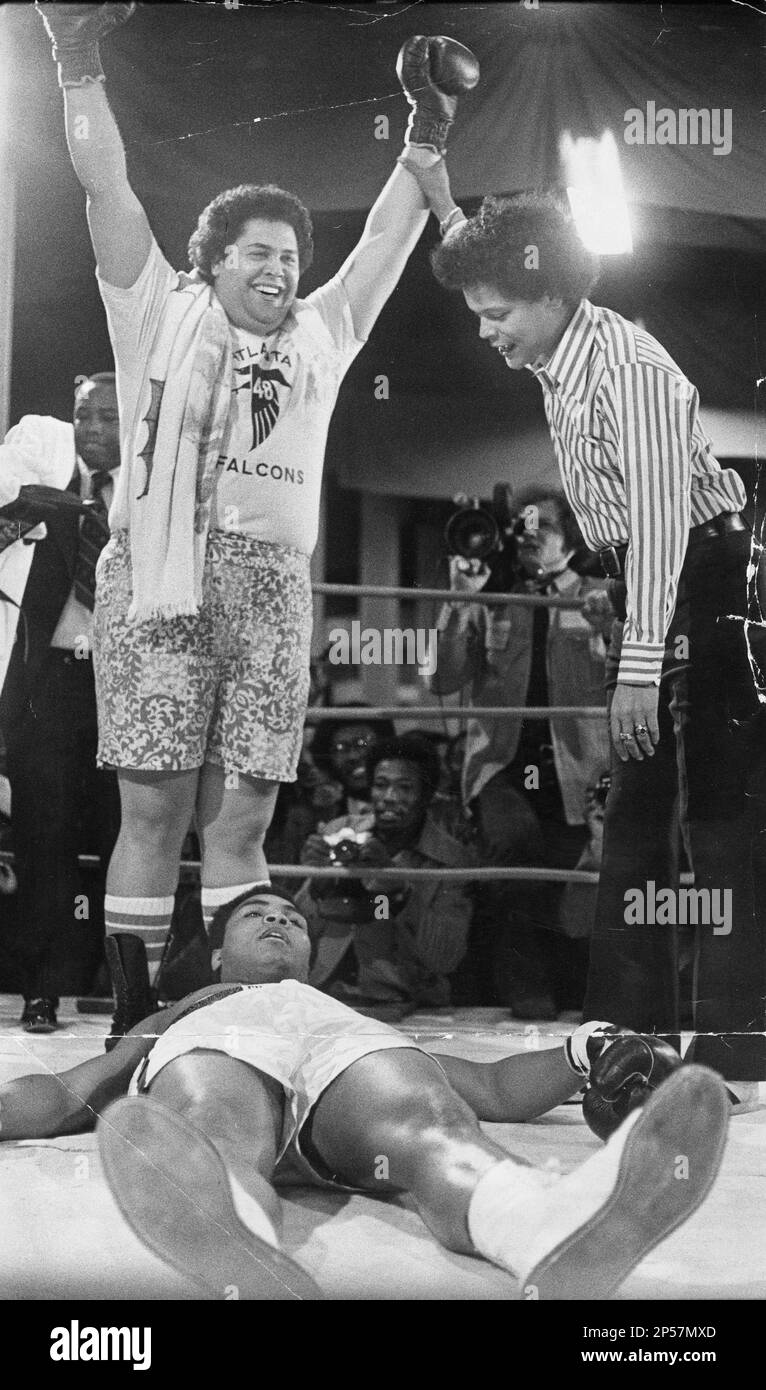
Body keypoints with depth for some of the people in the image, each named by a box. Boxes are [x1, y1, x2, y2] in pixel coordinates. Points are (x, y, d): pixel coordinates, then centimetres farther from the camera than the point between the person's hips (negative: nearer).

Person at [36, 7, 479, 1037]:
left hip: (274, 586, 3)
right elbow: (107, 187, 10)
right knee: (155, 805, -7)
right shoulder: (163, 315, 14)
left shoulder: (319, 337, 24)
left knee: (241, 816, 1)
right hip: (160, 575, -3)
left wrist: (427, 131, 24)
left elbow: (387, 237, 27)